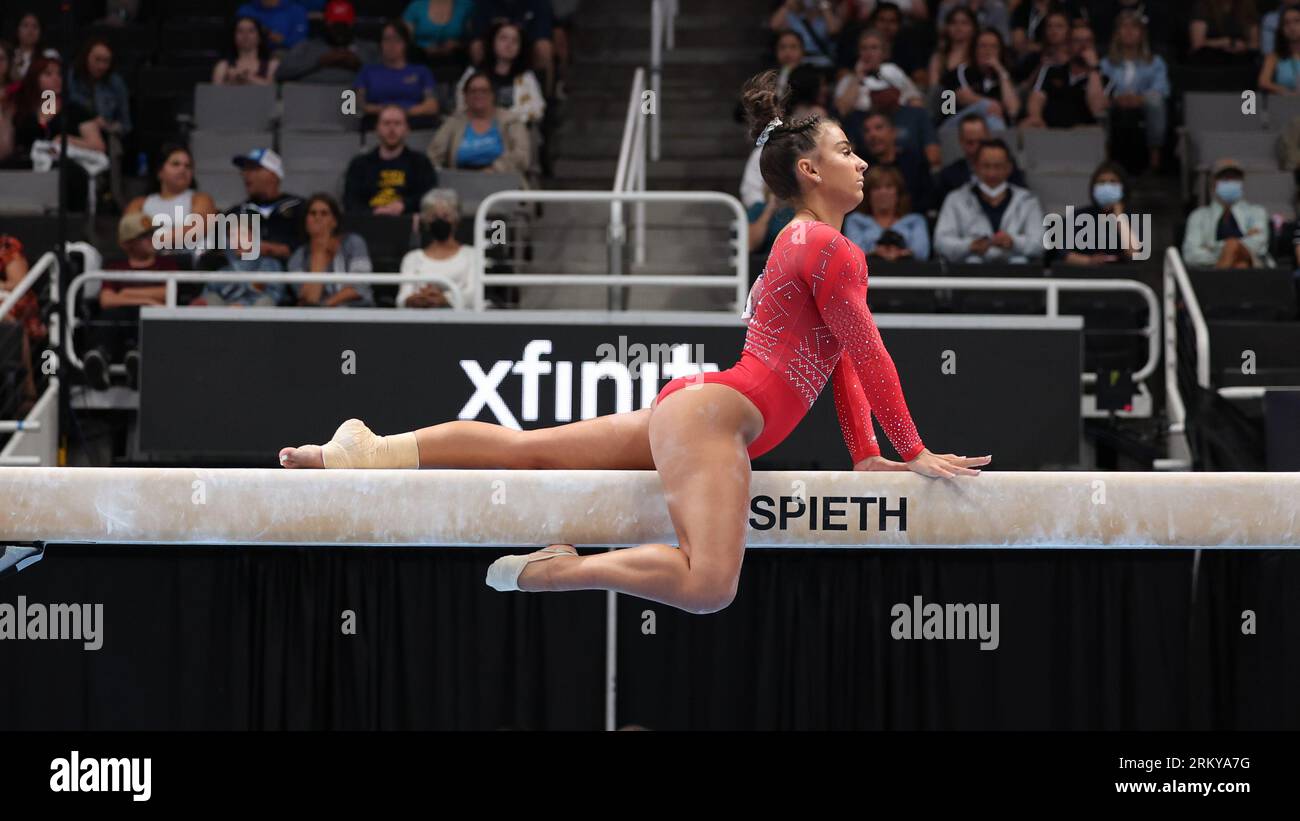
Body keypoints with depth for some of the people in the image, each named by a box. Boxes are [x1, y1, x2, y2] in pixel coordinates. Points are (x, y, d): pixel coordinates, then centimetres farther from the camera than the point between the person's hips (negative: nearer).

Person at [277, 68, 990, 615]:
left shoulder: (803, 244, 23)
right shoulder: (829, 249, -9)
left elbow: (843, 361, 24)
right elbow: (868, 356, -10)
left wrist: (865, 454, 19)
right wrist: (912, 453, -5)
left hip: (686, 411, 11)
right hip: (710, 418, -11)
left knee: (527, 449, 12)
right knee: (709, 584, -28)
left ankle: (366, 450, 12)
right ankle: (551, 571, -25)